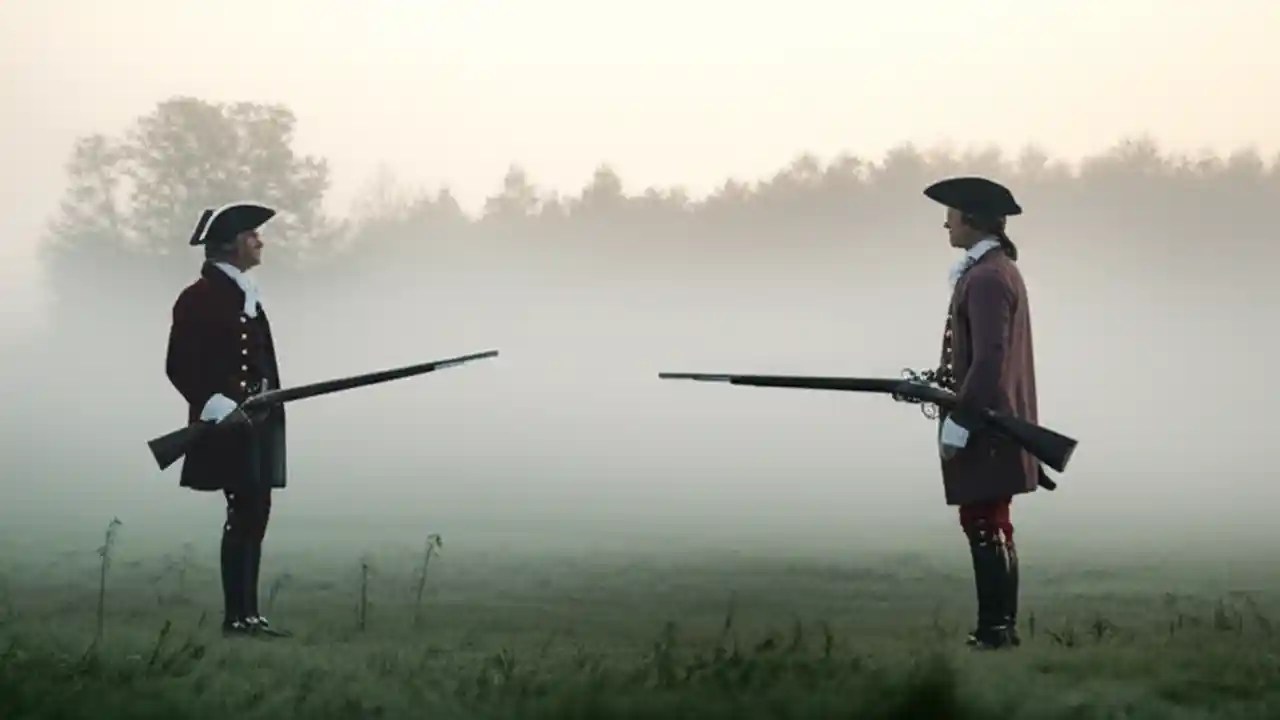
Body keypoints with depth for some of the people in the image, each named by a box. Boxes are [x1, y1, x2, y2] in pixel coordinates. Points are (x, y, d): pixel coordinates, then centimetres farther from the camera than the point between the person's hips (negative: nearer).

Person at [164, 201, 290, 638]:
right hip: (229, 424, -9)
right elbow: (180, 367, -11)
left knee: (254, 515, 8)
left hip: (258, 424, 9)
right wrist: (218, 406, -20)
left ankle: (248, 613, 13)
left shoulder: (246, 294, 18)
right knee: (244, 513, -10)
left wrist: (271, 410, 16)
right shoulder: (200, 298, -8)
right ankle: (237, 615, -6)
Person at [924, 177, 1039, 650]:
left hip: (983, 425, -10)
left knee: (985, 527, -7)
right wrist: (940, 383, 18)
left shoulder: (986, 277, -16)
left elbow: (989, 358, -22)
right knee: (990, 526, 13)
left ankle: (995, 631, -5)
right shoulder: (998, 269, 16)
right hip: (993, 423, 10)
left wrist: (958, 424, -20)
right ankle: (1000, 628, 17)